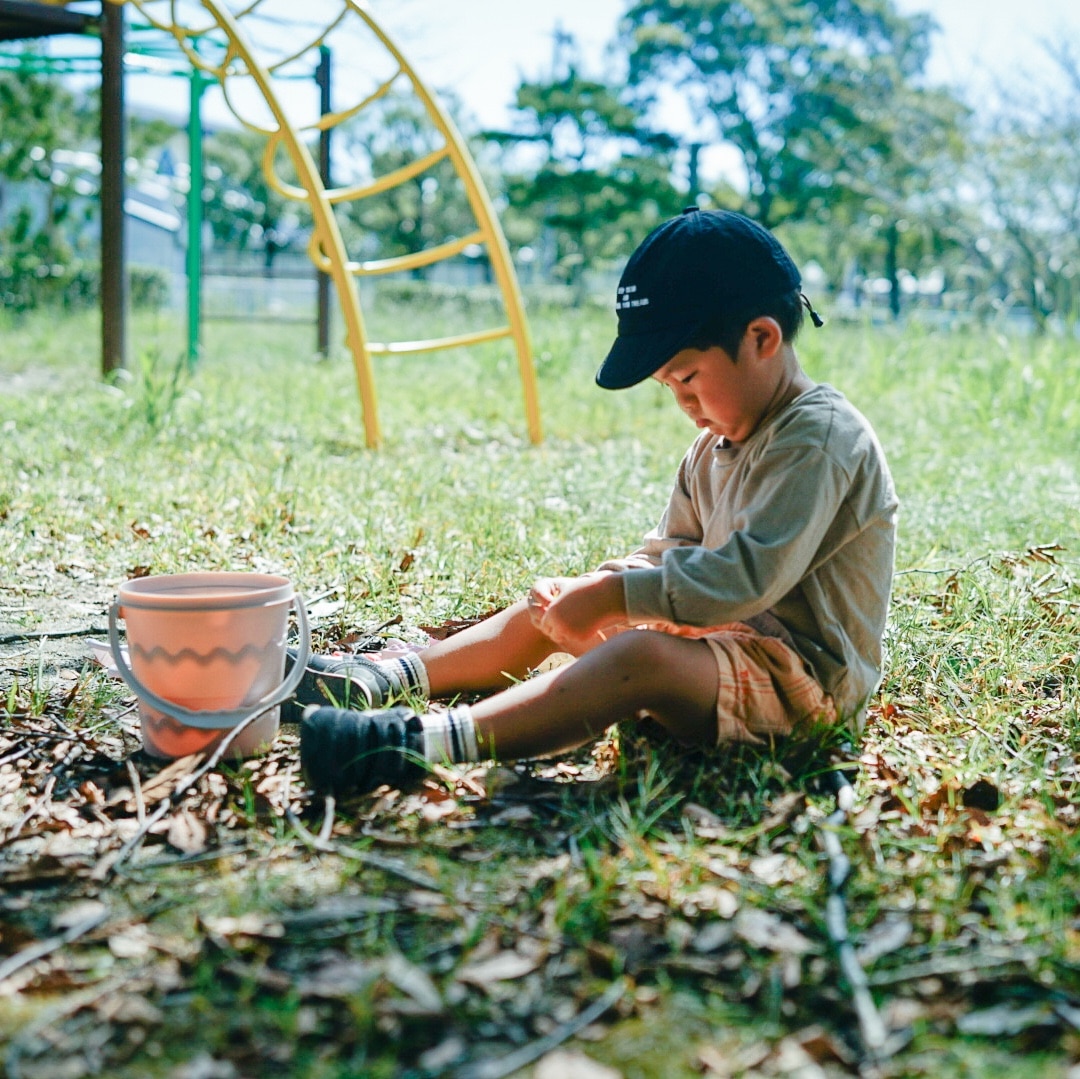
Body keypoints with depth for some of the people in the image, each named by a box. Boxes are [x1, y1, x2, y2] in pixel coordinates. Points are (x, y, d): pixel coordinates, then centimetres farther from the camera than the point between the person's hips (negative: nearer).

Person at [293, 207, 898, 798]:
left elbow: (749, 575, -29)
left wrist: (610, 596, -25)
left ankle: (424, 743, -48)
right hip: (732, 640, 10)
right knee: (553, 606, 12)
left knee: (642, 656, -37)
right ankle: (384, 680, 8)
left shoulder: (819, 438, -18)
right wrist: (588, 591, -4)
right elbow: (667, 555, 17)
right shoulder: (716, 448, 14)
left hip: (804, 679, -10)